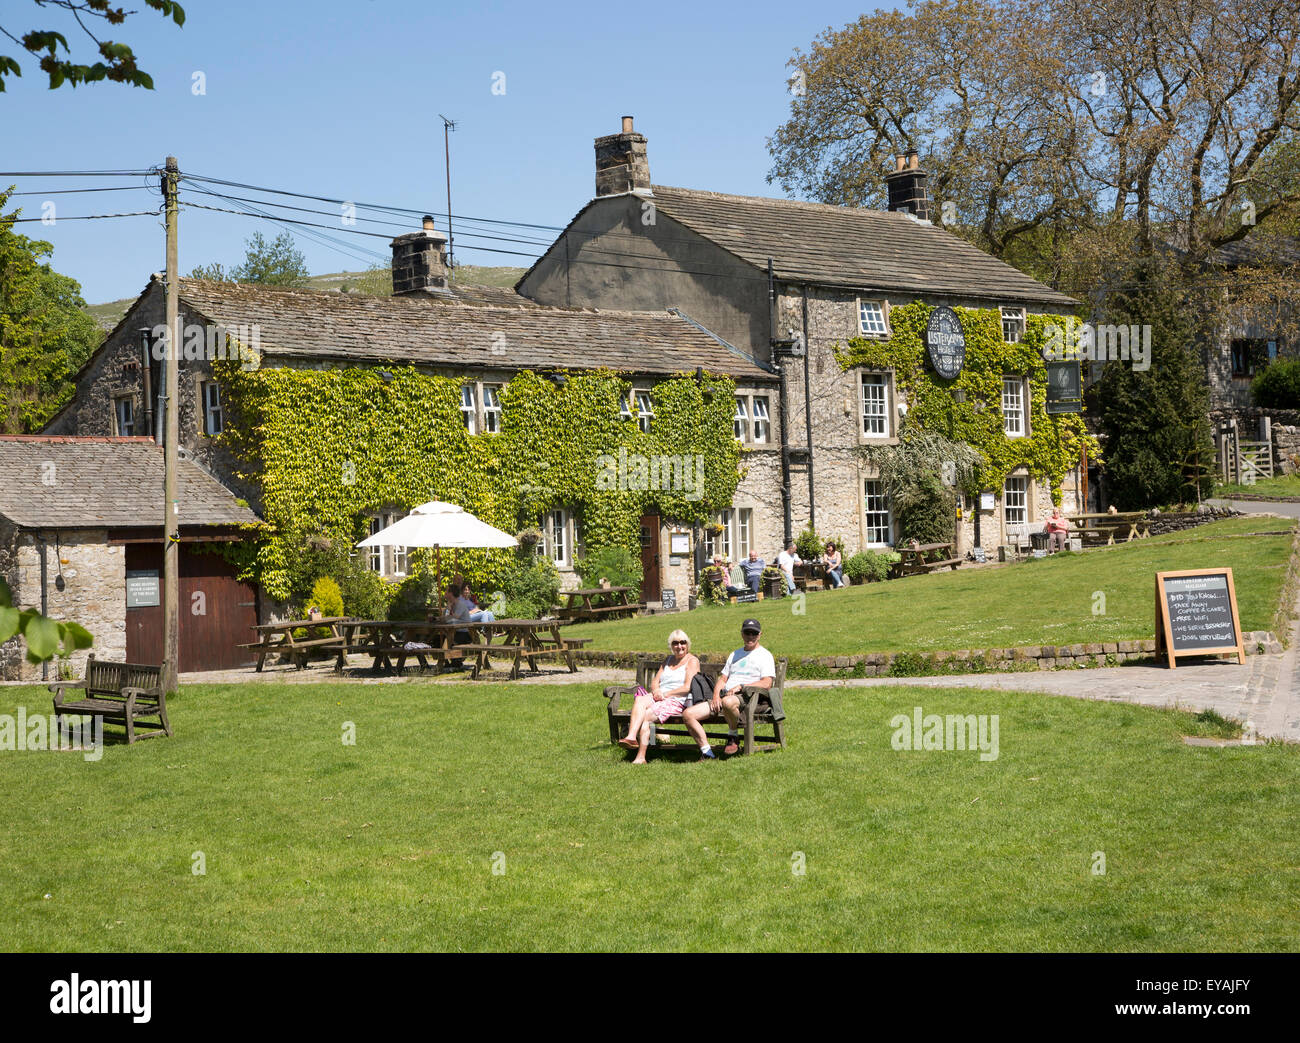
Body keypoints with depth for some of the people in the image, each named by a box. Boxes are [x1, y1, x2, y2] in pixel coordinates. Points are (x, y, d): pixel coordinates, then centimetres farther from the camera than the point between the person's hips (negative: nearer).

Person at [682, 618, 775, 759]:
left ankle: (733, 737, -17)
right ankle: (706, 752, -16)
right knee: (688, 714, -13)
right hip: (724, 697, 7)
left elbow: (766, 684, -7)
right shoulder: (735, 655, 28)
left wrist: (741, 686, -15)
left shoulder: (765, 656, 7)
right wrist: (716, 695, 1)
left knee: (728, 702, -44)